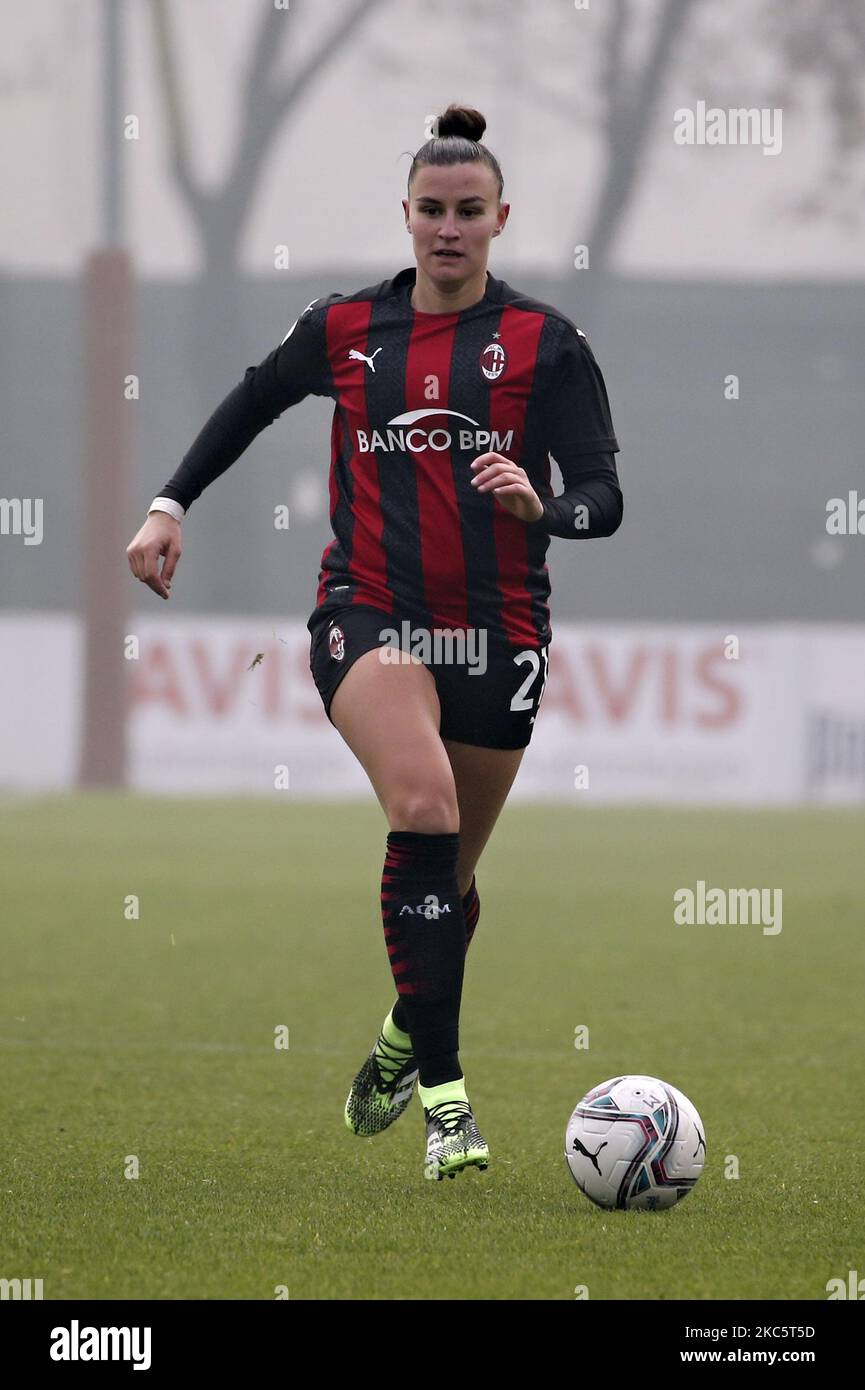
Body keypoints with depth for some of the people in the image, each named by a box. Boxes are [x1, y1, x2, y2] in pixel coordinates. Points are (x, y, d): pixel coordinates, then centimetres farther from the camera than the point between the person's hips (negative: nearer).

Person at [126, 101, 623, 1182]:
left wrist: (542, 507, -28)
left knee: (447, 874, 11)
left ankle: (405, 1037, 43)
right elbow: (253, 399, 24)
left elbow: (603, 502, -7)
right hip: (367, 612, -1)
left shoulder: (545, 344, -1)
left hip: (496, 634, 1)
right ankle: (443, 1094, -29)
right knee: (423, 807, -28)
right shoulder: (346, 328, 5)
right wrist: (171, 504, 18)